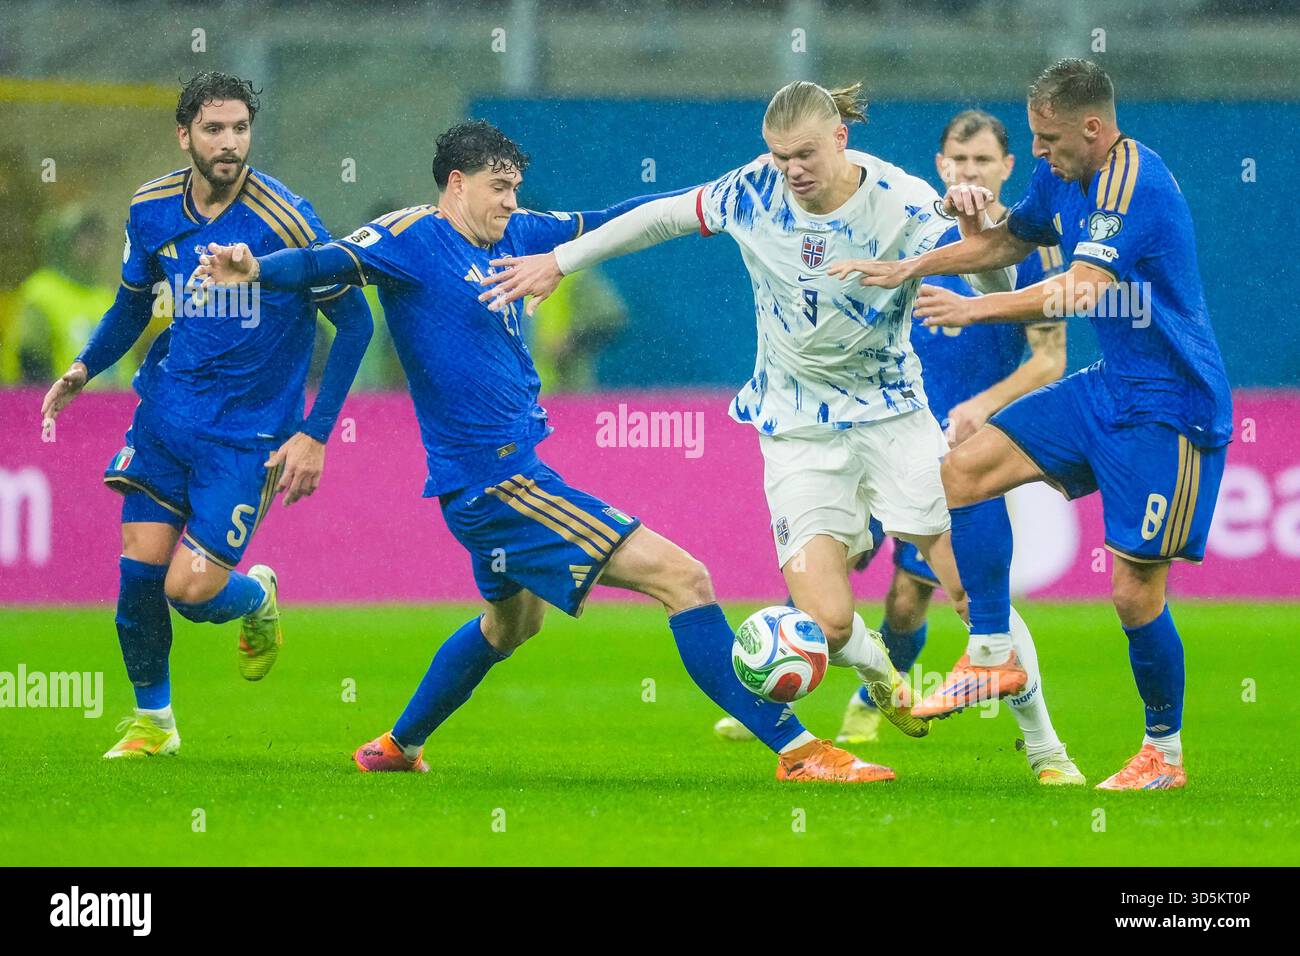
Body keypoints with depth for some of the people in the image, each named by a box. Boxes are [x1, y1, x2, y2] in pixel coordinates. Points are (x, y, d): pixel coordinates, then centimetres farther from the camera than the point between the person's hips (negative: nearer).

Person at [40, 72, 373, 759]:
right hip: (165, 415, 4)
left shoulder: (282, 220, -16)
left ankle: (258, 599, 25)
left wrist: (314, 435, -12)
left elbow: (354, 322, -9)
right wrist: (86, 366, 2)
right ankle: (151, 720, 20)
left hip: (249, 433, -4)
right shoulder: (152, 210, 0)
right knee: (141, 568, -3)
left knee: (192, 589, -12)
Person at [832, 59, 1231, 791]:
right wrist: (909, 268, 16)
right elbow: (1006, 242, 24)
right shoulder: (1063, 179, 6)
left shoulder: (1136, 184, -23)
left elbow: (1083, 290, -32)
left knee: (1136, 588, -6)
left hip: (1168, 408, -9)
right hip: (1108, 387, 9)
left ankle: (1166, 757, 12)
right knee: (965, 470, 2)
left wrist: (976, 310, -27)